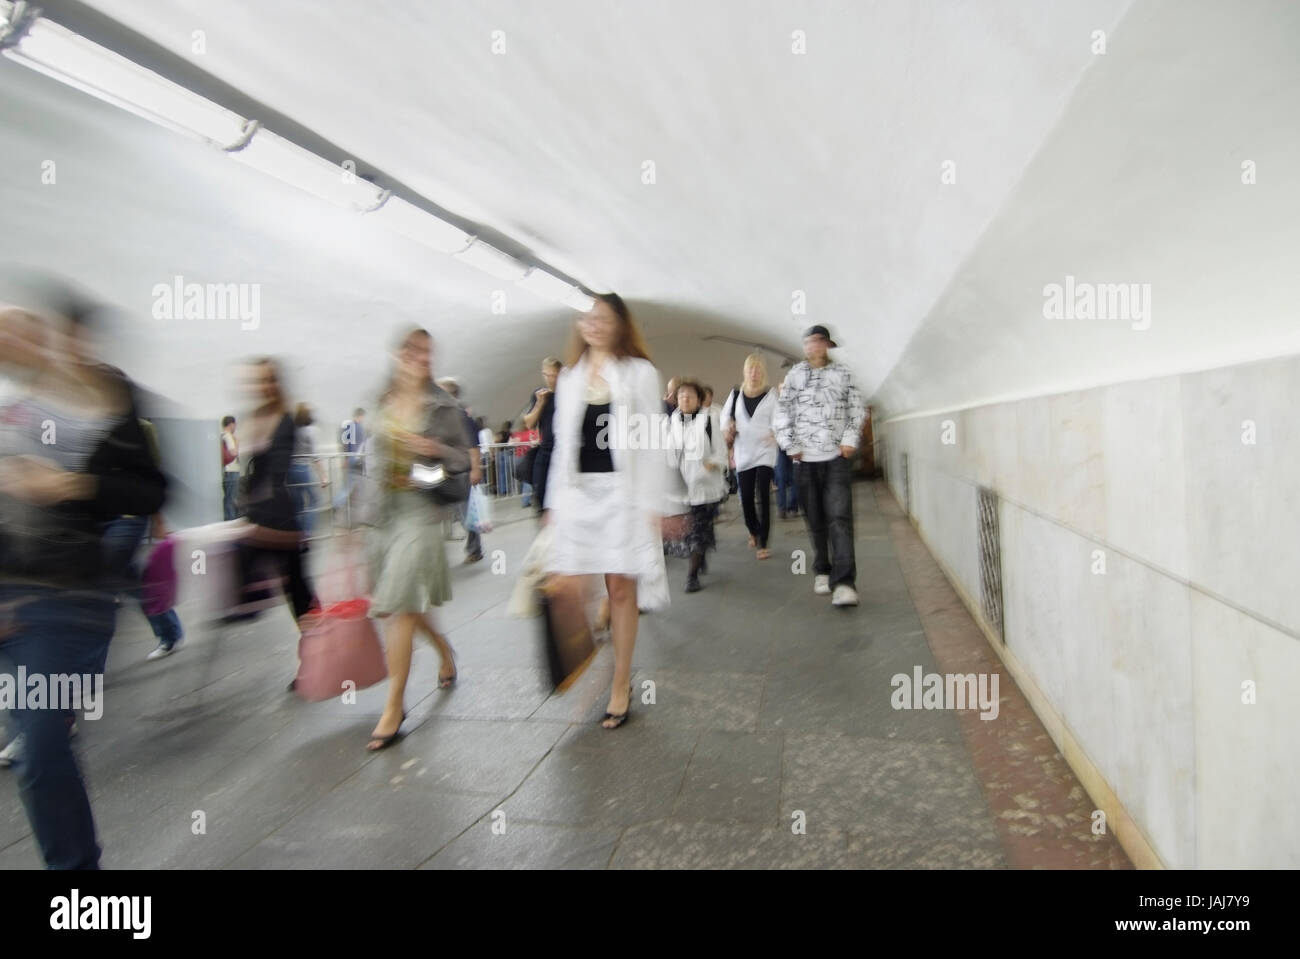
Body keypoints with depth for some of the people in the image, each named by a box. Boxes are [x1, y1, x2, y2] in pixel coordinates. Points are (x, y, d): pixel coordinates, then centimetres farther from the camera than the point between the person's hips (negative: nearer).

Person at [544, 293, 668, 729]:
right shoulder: (569, 377, 13)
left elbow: (651, 443, -2)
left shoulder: (640, 373, 2)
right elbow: (563, 443, 14)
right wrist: (553, 501, 10)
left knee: (621, 588, 2)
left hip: (622, 492, -3)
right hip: (577, 493, 4)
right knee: (566, 586, -5)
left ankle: (621, 686, 16)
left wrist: (652, 504, -8)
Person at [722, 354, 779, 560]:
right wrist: (727, 430, -7)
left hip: (765, 451, -2)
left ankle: (763, 543, -4)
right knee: (746, 497, 6)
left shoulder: (770, 395, 0)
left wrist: (774, 435, -23)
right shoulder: (736, 395, 6)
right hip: (744, 452, 2)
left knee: (763, 496, -10)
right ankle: (754, 531, 34)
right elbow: (725, 416, 12)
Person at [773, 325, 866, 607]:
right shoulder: (795, 374, 6)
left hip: (836, 456, -1)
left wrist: (850, 439, -4)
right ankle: (822, 571, 23)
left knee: (839, 517, -11)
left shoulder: (843, 373, 6)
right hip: (806, 458, 1)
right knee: (814, 518, 7)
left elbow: (856, 408, 7)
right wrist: (791, 446, -1)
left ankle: (844, 583, -14)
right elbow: (782, 412, 5)